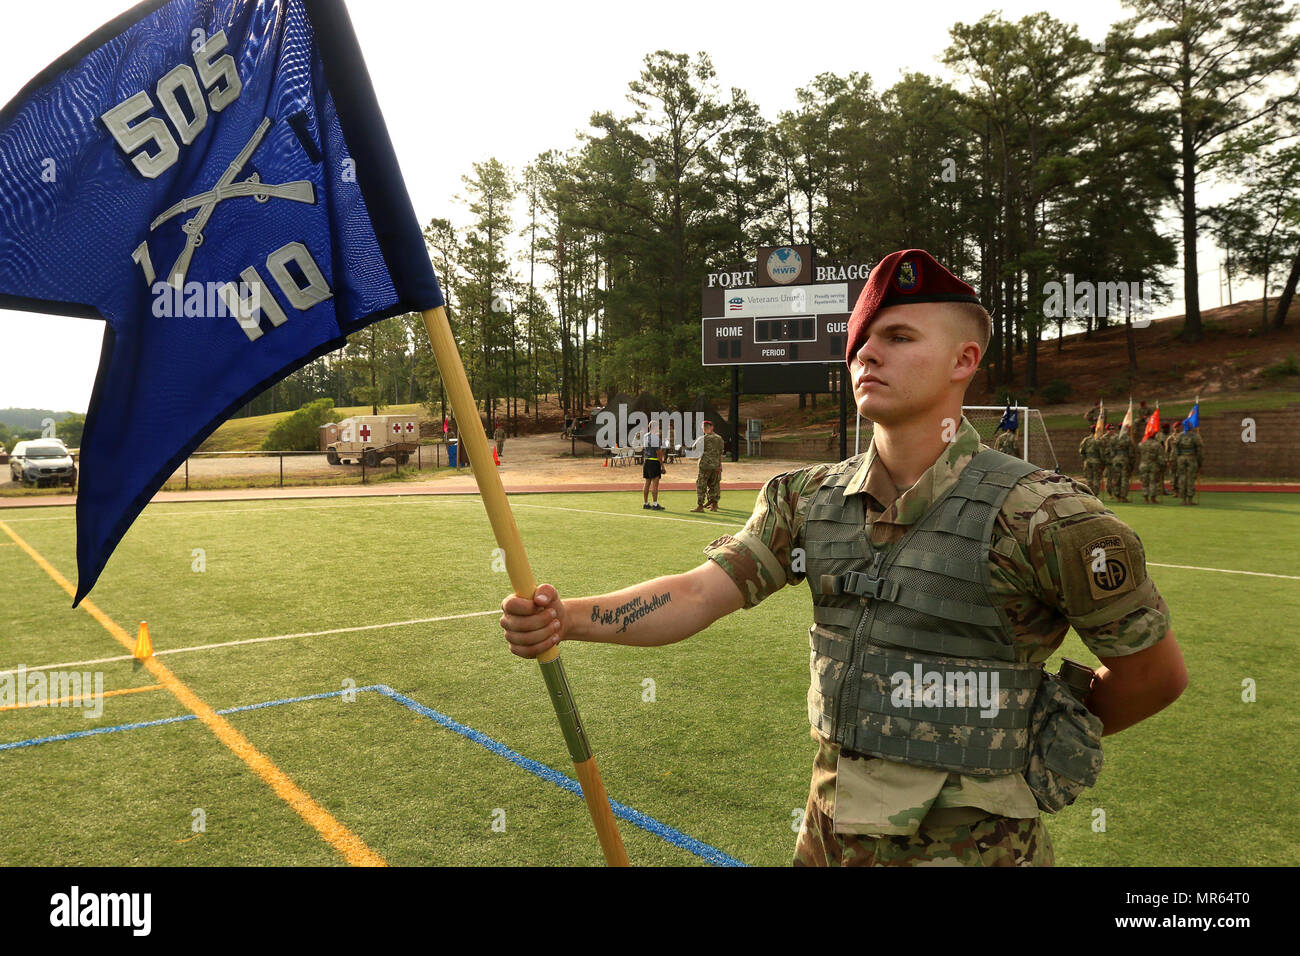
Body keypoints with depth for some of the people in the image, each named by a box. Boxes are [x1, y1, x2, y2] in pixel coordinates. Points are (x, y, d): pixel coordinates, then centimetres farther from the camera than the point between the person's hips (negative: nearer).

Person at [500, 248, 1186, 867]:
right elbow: (698, 593, -11)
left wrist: (1048, 739, 6)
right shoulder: (809, 501, -3)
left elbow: (1156, 674, -7)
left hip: (970, 845, -4)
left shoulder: (1040, 517, -19)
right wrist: (565, 617, -26)